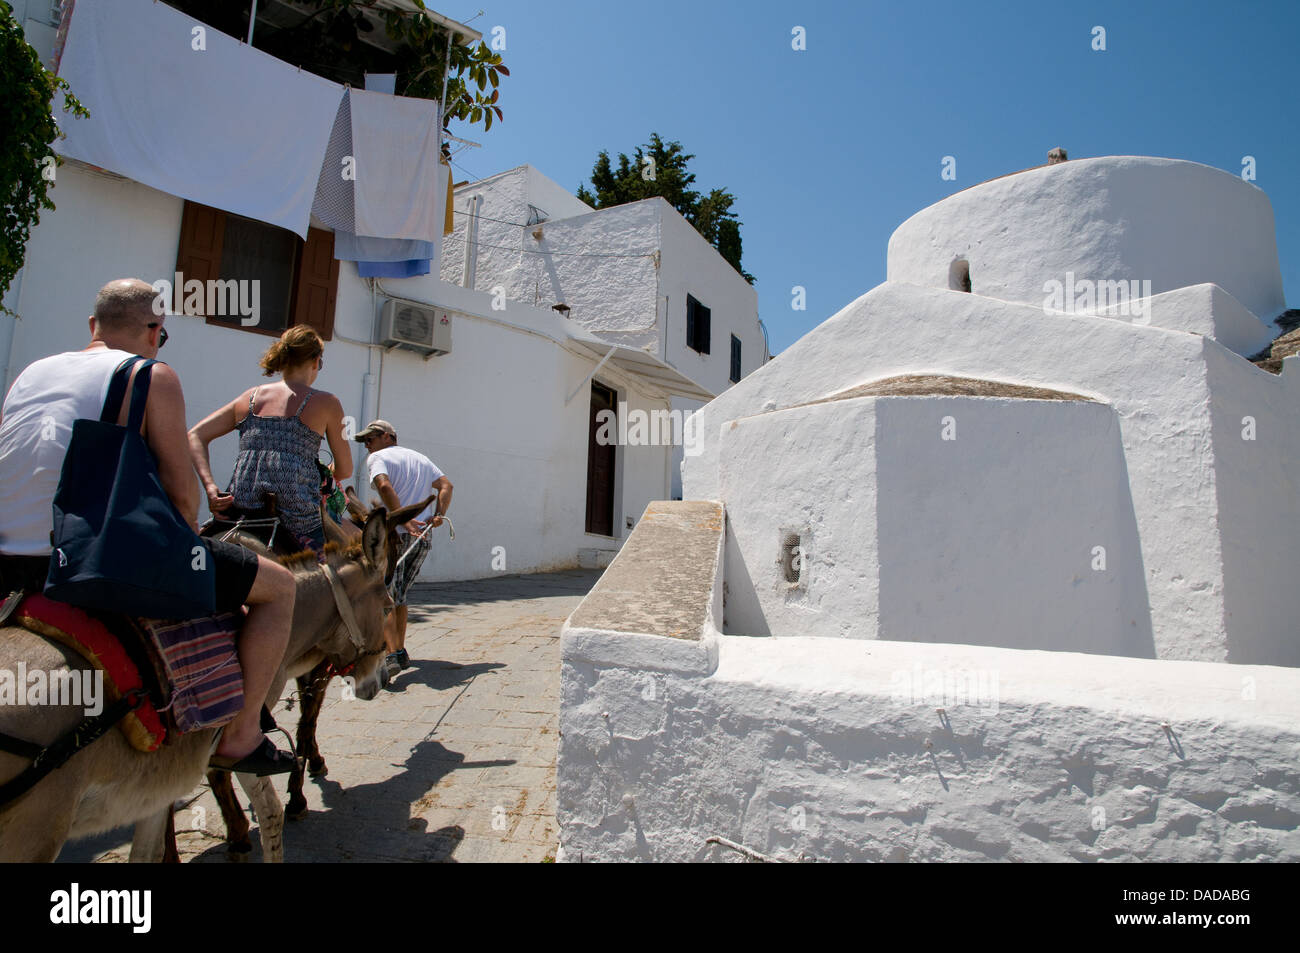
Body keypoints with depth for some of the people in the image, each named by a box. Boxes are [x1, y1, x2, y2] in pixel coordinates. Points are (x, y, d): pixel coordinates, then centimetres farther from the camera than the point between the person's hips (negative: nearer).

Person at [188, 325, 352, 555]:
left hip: (242, 511, 5)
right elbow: (345, 471, 7)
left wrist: (210, 486, 3)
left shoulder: (250, 397, 15)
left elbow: (195, 436, 12)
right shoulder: (325, 402, 2)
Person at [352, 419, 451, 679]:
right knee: (399, 596, 18)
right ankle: (400, 652, 22)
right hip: (422, 536, 7)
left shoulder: (377, 458, 1)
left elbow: (384, 485, -19)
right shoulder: (421, 458, 21)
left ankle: (392, 655, -22)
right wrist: (439, 515, 0)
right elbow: (446, 485, 11)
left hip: (394, 532, -7)